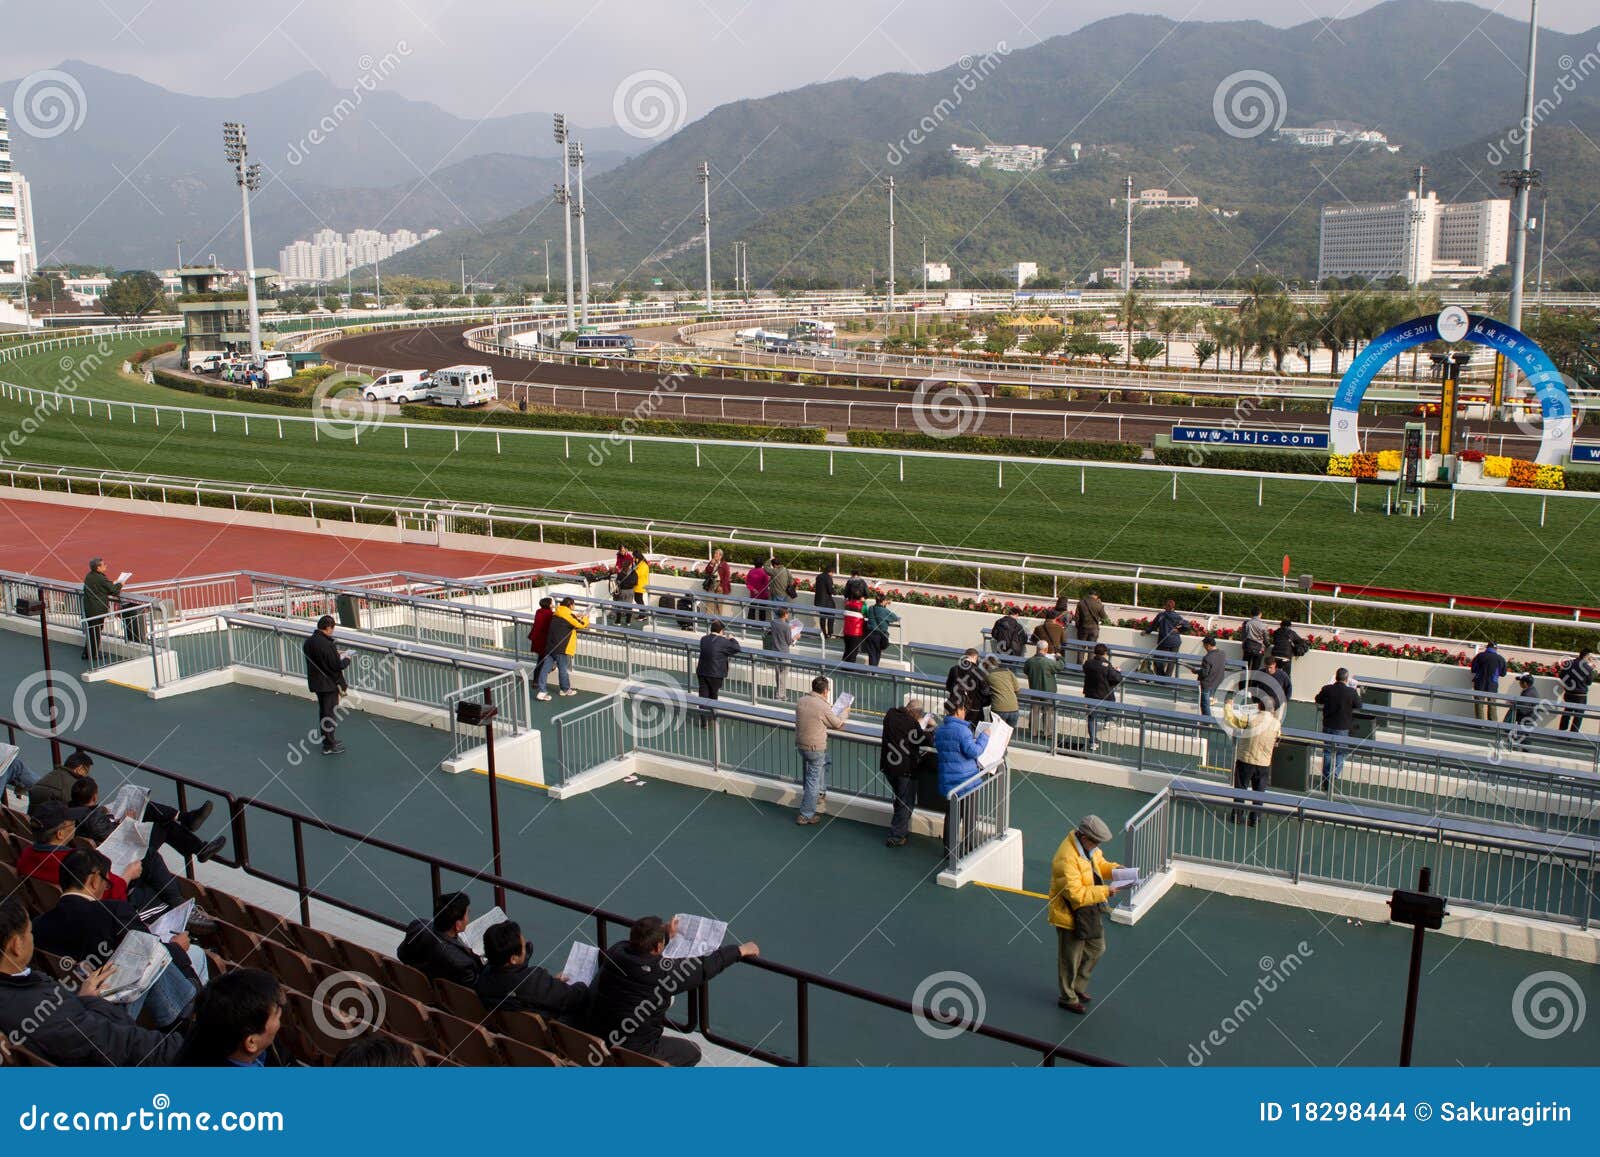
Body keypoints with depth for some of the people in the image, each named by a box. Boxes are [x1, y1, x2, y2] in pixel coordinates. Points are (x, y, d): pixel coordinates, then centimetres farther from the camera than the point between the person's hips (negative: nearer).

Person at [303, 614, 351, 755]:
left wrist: (335, 654, 12)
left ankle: (326, 740, 35)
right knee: (330, 714, 2)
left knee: (323, 712, 21)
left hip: (316, 682, 9)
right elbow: (336, 666, -24)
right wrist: (346, 659, -4)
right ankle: (329, 746, 8)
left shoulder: (308, 641, 1)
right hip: (329, 684, -9)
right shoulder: (327, 644, -26)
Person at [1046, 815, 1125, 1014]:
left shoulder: (1088, 847, -4)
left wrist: (1115, 869, -5)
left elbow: (1099, 863, 15)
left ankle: (1078, 986, 43)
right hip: (1070, 915, -9)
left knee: (1097, 949, 23)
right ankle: (1067, 998, 30)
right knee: (1070, 958, 9)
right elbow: (1075, 894, -33)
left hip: (1090, 912, 9)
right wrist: (1105, 891, -30)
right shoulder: (1066, 859, -33)